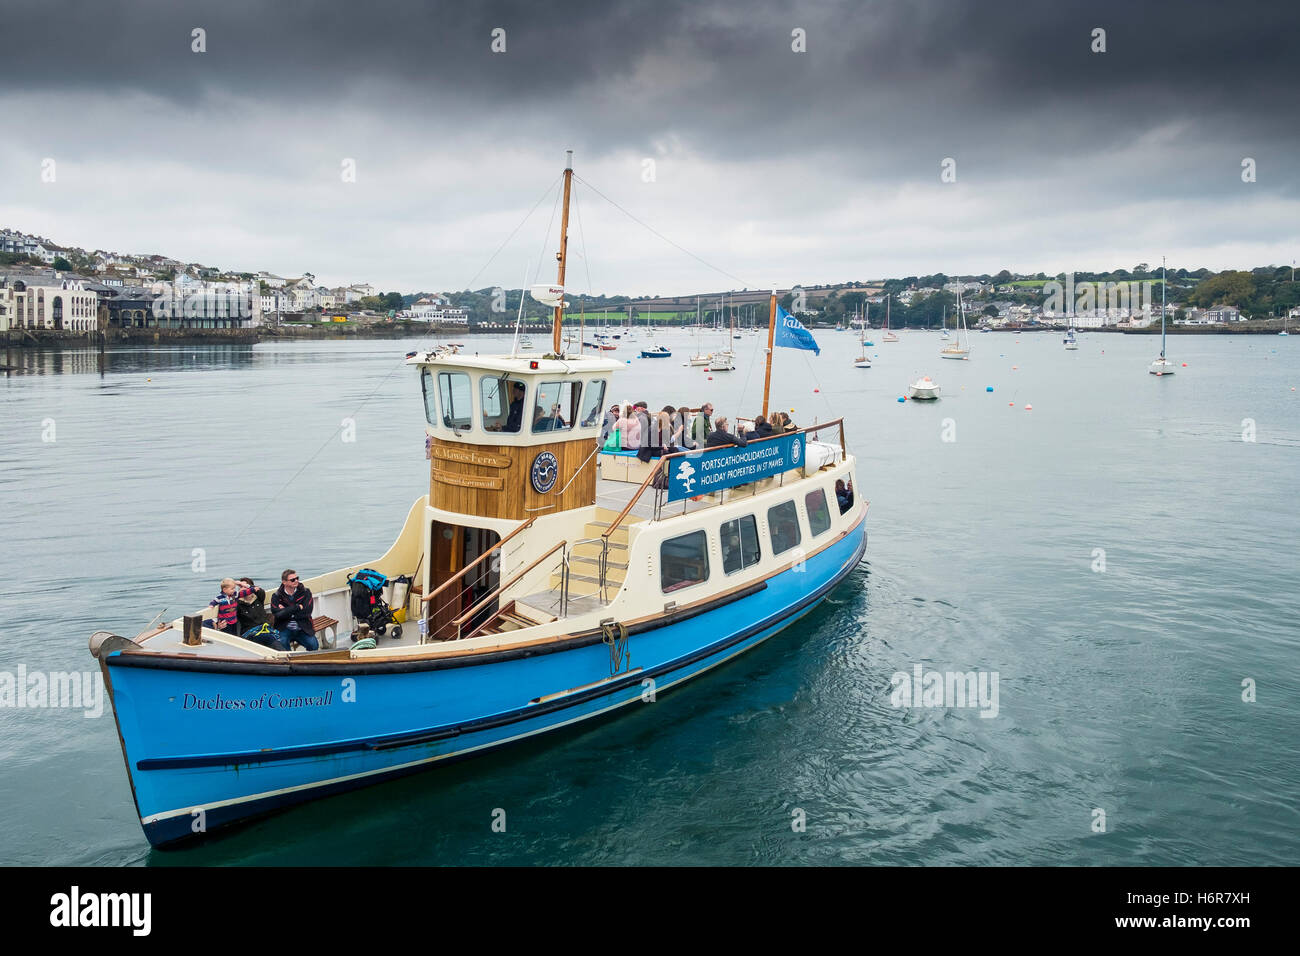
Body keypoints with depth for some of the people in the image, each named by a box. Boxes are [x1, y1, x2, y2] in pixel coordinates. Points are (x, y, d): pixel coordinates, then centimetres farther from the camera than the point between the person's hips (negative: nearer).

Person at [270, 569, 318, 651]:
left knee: (314, 645, -22)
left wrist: (286, 611, -9)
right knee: (282, 644, -31)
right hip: (284, 629, -1)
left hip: (302, 629, 1)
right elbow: (278, 614, -13)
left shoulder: (305, 592, 4)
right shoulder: (276, 596, 3)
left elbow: (306, 612, -8)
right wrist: (298, 607, -12)